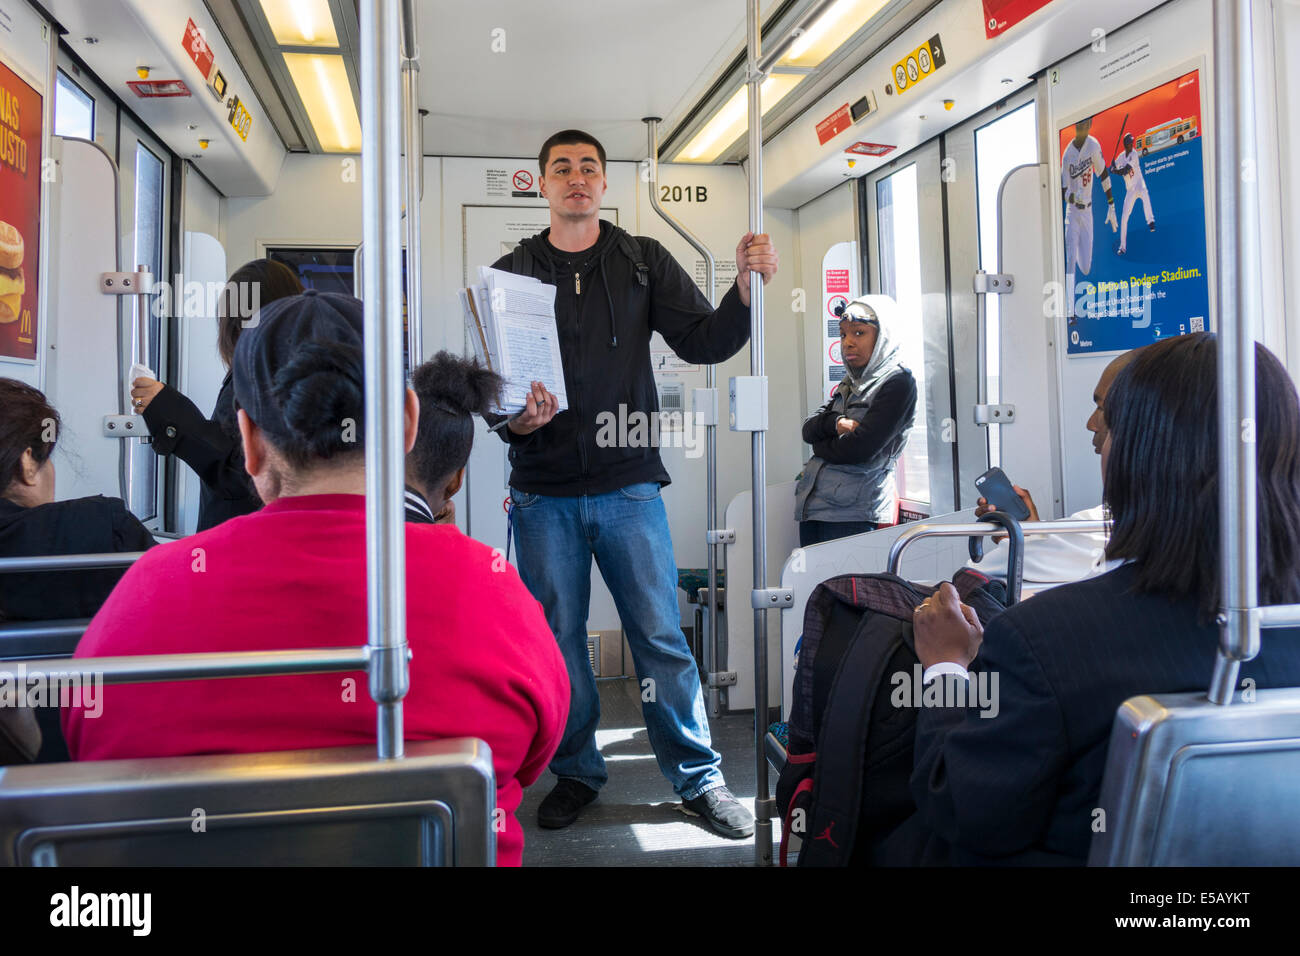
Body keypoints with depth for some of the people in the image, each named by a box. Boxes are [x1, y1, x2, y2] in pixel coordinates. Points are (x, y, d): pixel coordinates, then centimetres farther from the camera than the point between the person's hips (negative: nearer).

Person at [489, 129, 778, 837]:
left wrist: (746, 287, -17)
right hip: (543, 491, 1)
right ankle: (576, 772, 26)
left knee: (661, 635, 0)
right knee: (557, 638, 8)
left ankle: (699, 777, 15)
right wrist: (516, 419, -14)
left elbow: (703, 342, 0)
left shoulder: (643, 262, 9)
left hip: (628, 485, -1)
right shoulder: (511, 272, 9)